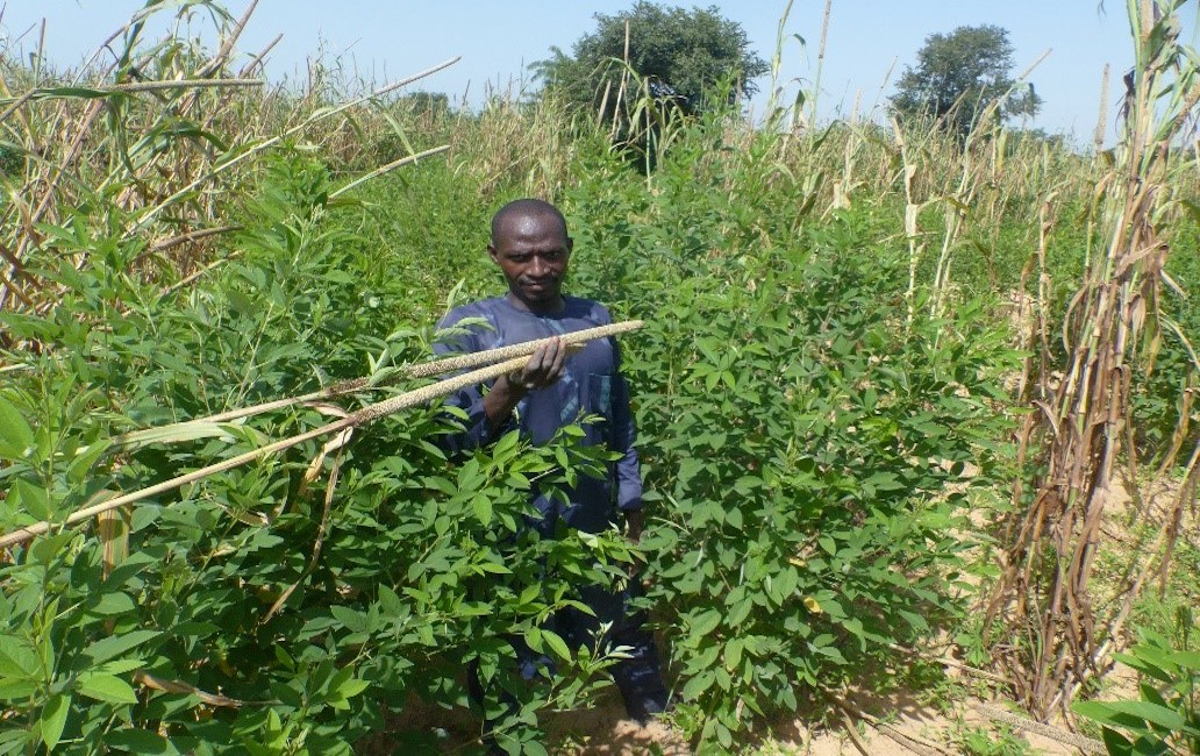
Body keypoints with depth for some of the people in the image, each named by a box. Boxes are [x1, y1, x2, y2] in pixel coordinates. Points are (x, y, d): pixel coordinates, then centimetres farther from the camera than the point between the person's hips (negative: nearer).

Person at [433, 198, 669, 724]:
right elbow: (446, 439, -14)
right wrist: (508, 393, -30)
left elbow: (621, 422, 11)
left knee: (627, 638, 23)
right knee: (507, 660, 13)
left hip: (596, 526, 4)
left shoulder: (596, 319, 3)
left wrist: (632, 502, 12)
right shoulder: (467, 326, -10)